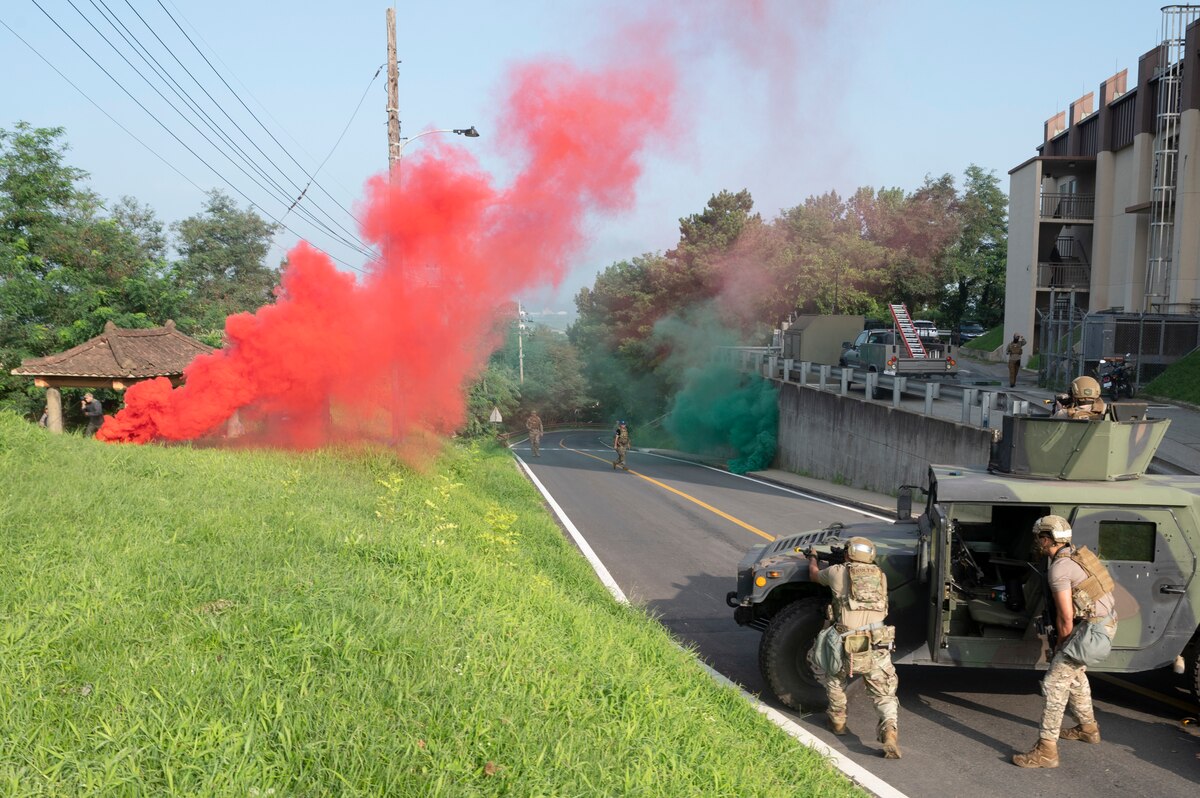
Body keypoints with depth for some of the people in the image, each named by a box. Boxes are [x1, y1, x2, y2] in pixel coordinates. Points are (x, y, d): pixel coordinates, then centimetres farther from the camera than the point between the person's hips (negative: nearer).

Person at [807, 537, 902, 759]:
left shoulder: (838, 572, 4)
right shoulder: (880, 575, 12)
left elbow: (814, 575, 25)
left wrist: (812, 557, 47)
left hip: (848, 649, -1)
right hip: (878, 651, 1)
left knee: (834, 676, 30)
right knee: (885, 695, 12)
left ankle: (838, 722, 35)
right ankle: (889, 729, -13)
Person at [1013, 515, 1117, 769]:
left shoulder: (1059, 568, -19)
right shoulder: (1075, 555, 11)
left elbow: (1066, 617, -19)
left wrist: (1060, 646, -3)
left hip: (1093, 628, -10)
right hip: (1106, 620, 10)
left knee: (1055, 682, -9)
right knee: (1075, 674, 28)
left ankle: (1046, 750, -9)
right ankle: (1088, 728, 45)